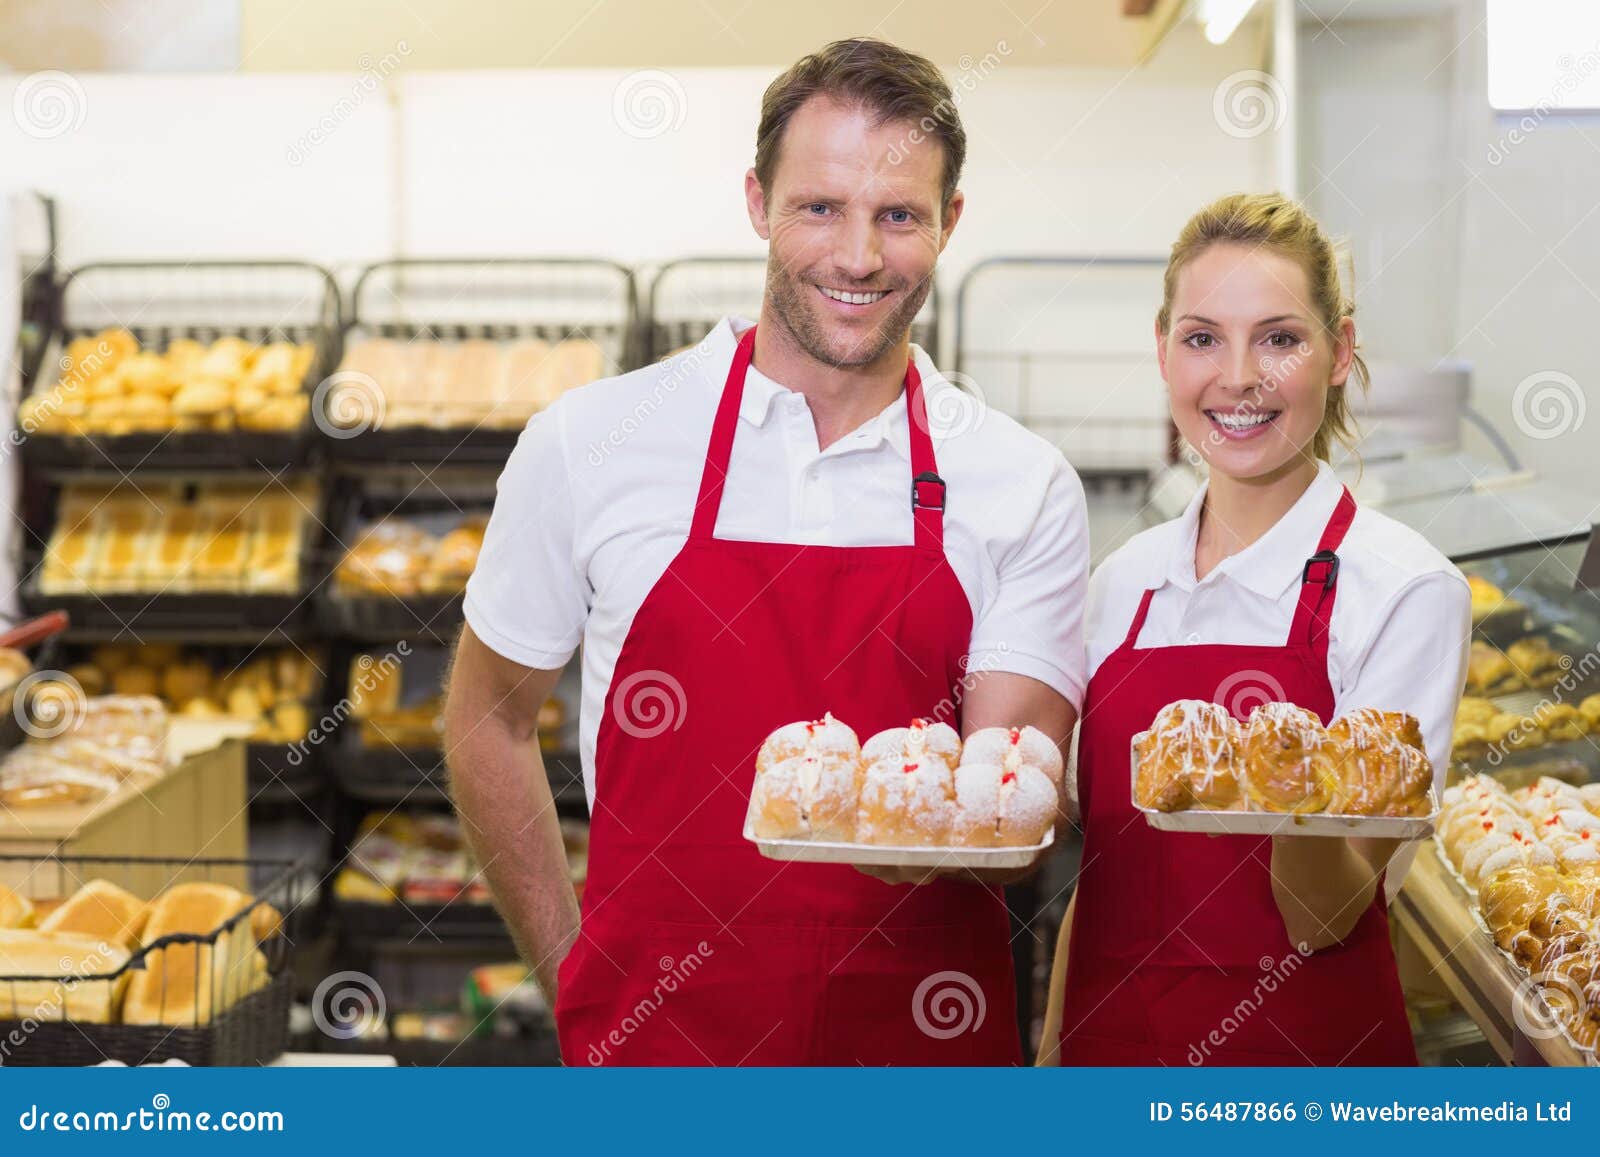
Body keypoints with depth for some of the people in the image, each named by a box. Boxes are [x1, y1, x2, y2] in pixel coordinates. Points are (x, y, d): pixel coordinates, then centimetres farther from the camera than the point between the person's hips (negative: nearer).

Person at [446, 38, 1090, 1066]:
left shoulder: (1029, 489, -2)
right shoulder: (590, 443, -4)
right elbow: (490, 721, 7)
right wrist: (577, 980, 2)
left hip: (926, 1041, 1)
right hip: (656, 1040, -1)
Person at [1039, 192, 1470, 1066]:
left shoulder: (1407, 588, -12)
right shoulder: (1125, 581, 3)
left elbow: (1324, 920, -16)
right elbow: (1099, 863, 9)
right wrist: (1053, 1057, 6)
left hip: (1302, 1044, -4)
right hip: (1111, 1041, 4)